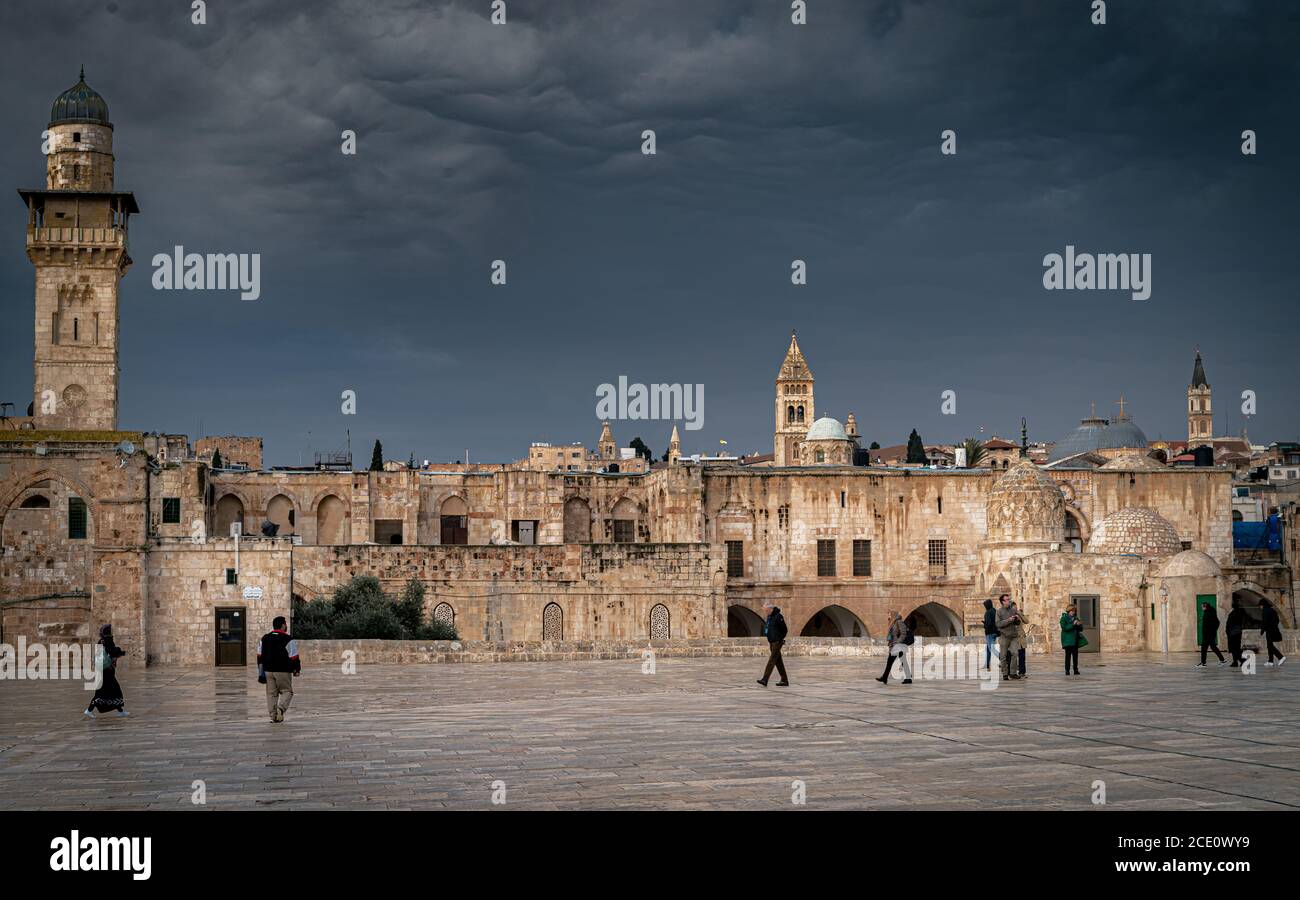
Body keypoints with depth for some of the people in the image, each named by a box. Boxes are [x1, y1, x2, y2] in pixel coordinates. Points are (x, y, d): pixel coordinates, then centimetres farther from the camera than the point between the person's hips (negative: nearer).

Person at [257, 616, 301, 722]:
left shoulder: (264, 638, 10)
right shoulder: (288, 639, -9)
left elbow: (260, 656, 15)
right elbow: (294, 657, -8)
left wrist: (261, 671, 22)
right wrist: (297, 670, 4)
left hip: (268, 670, 5)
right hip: (283, 671, -5)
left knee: (271, 693, 9)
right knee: (287, 691, 4)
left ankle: (273, 715, 5)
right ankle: (281, 708, -18)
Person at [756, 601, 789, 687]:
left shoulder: (778, 617, -14)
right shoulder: (769, 617, 12)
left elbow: (784, 630, -12)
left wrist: (780, 639, -10)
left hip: (777, 642, -9)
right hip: (771, 642, 9)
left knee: (771, 661, -12)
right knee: (778, 662, 10)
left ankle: (764, 680, -18)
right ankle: (785, 681, 15)